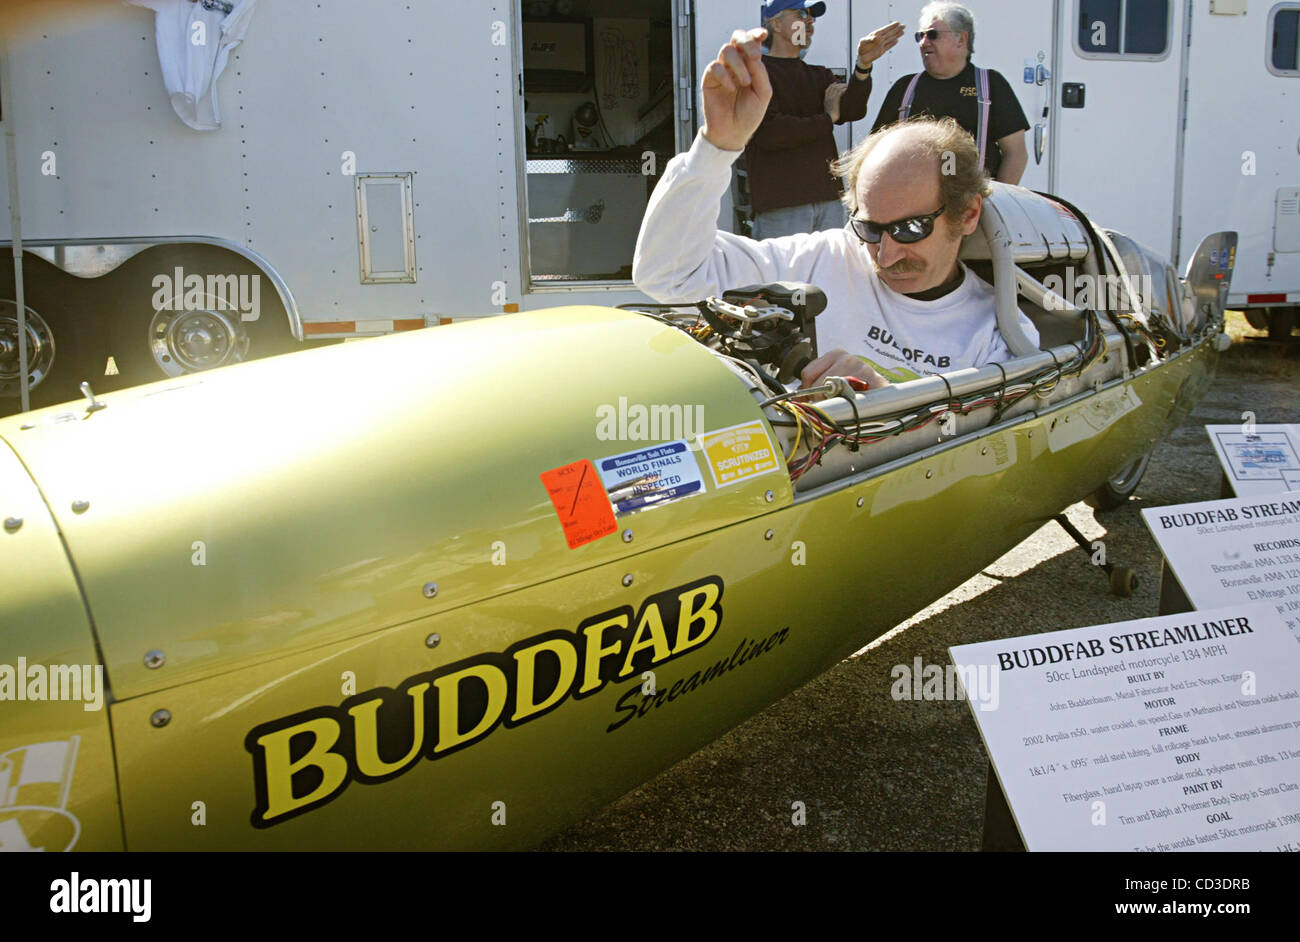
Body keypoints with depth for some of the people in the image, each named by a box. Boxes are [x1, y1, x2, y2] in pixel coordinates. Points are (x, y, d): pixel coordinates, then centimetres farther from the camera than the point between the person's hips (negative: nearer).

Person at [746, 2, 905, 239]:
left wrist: (863, 65, -17)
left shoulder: (820, 75, 20)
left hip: (829, 201, 6)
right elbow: (768, 132, -13)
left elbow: (853, 110, 2)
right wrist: (827, 118, -1)